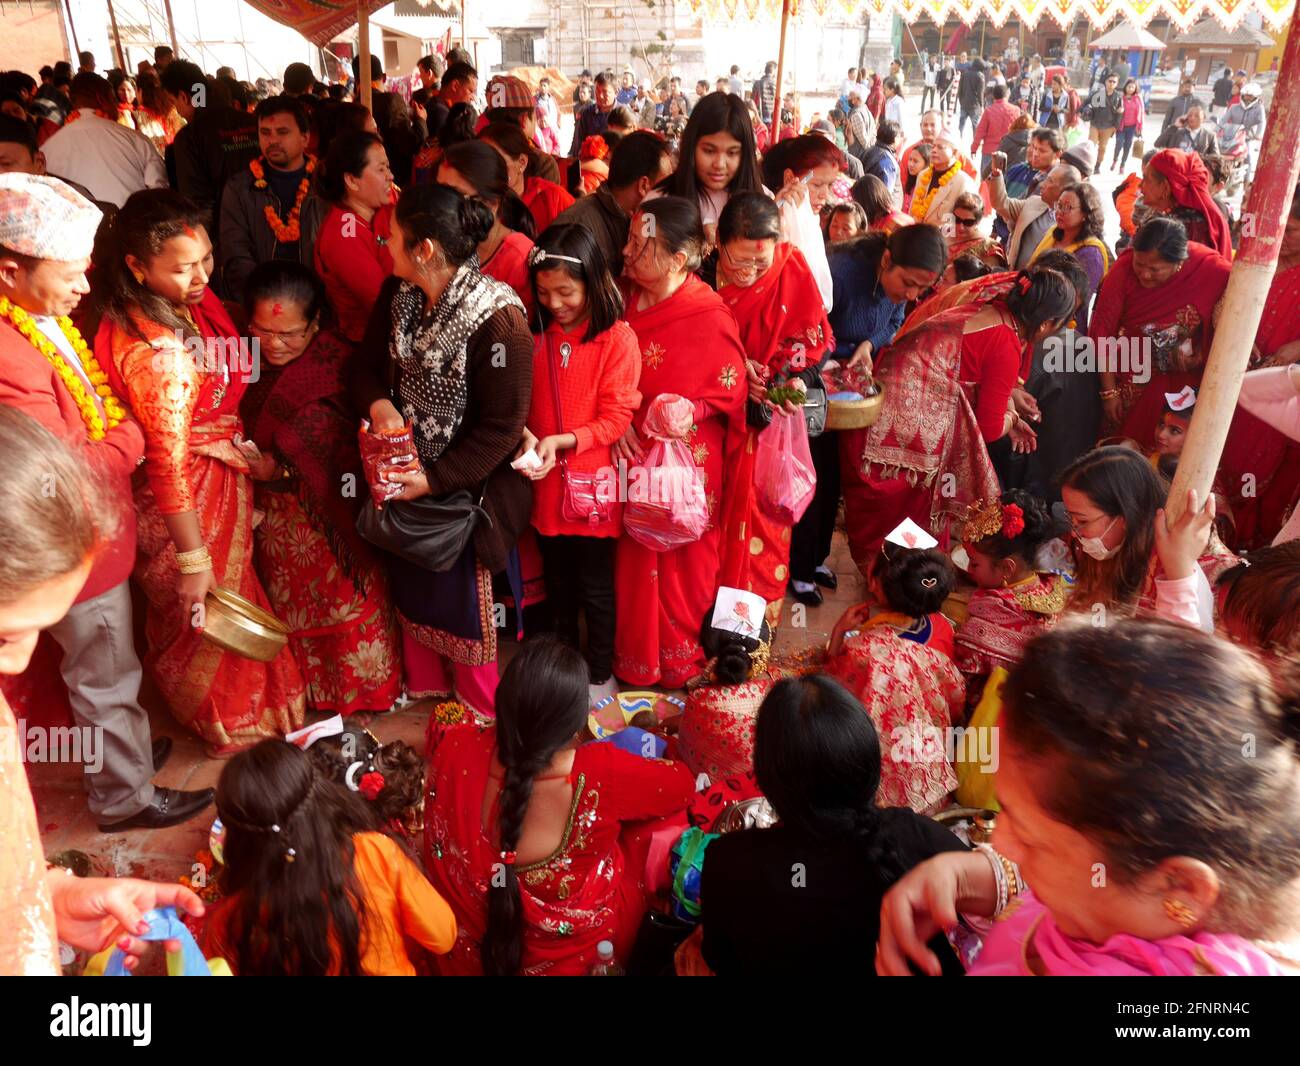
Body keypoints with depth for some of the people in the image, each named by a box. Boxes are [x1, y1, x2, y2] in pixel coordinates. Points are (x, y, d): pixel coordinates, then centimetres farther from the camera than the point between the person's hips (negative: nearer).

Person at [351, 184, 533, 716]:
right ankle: (423, 682, 49)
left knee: (463, 595, 12)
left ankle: (478, 707, 38)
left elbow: (503, 425, -21)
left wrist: (434, 479, -21)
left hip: (465, 484, -6)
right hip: (407, 473, 6)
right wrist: (379, 405, -17)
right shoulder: (398, 295, -5)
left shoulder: (496, 319, -25)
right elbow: (368, 365, 7)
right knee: (411, 584, 23)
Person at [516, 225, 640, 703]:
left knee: (595, 585, 11)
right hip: (546, 482, 4)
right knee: (557, 581, 20)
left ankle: (600, 672, 30)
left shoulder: (617, 338, -13)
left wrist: (563, 440, -25)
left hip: (592, 481, -4)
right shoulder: (536, 333, 1)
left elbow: (616, 418, -13)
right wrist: (525, 435, -13)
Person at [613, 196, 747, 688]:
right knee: (634, 556, 15)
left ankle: (681, 662, 35)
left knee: (682, 562, 12)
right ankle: (635, 657, 36)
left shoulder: (710, 318, -18)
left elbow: (728, 389, -8)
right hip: (634, 451, 5)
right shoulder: (626, 296, -1)